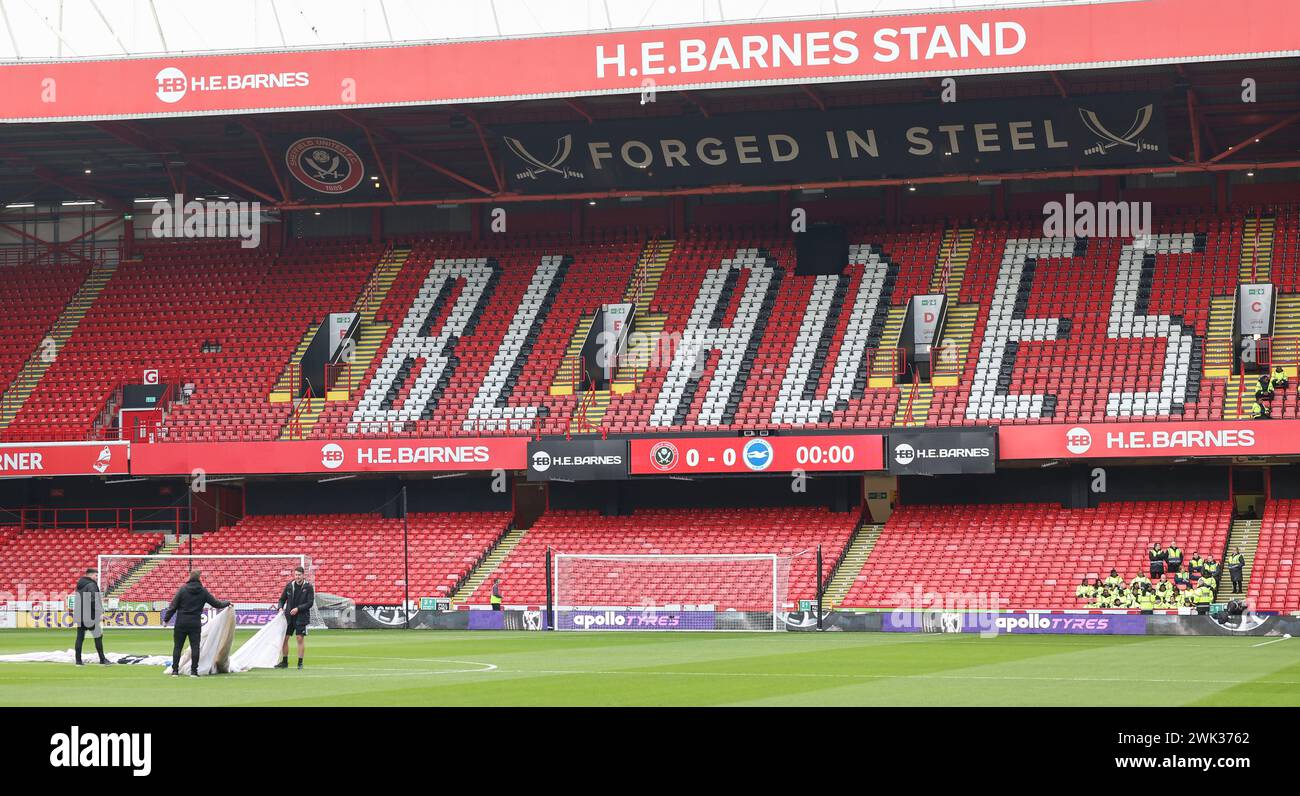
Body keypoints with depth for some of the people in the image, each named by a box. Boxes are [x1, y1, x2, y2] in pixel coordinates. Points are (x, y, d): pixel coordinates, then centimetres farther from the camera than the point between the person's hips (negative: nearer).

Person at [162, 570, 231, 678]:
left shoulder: (182, 589, -4)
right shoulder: (203, 591, -1)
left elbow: (173, 606, -5)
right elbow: (216, 603, 6)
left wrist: (166, 619, 3)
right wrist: (227, 603, 25)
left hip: (181, 623, 0)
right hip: (195, 624, 0)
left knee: (177, 647, 7)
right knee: (195, 647, 4)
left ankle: (175, 670, 6)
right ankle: (194, 671, 2)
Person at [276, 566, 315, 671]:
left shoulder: (308, 587, -5)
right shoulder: (289, 586, 5)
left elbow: (310, 603, -9)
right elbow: (282, 599, 14)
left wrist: (298, 608, -17)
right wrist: (280, 607, -5)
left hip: (301, 616, -4)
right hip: (289, 616, 4)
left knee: (300, 639, -4)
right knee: (284, 638, 5)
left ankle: (300, 663, 3)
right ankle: (284, 662, 16)